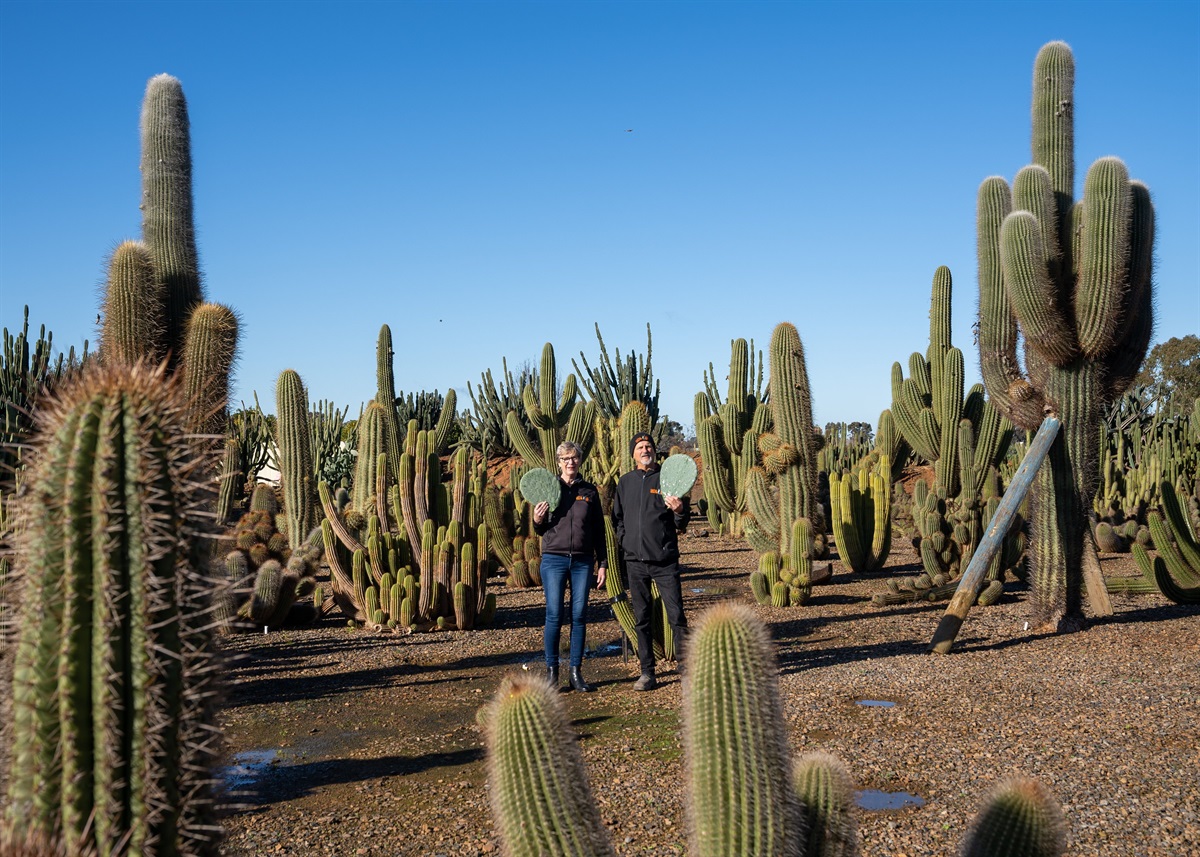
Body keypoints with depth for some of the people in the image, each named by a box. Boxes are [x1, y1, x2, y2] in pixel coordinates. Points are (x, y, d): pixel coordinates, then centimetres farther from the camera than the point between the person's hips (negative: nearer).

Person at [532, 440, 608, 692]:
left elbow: (599, 530, 12)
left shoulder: (589, 491, 8)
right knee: (554, 616, -5)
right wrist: (537, 521, -13)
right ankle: (551, 671, 4)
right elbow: (540, 530, 10)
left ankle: (576, 673, 9)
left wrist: (603, 563, 8)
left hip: (582, 561, 2)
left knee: (579, 616, 2)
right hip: (554, 558, -1)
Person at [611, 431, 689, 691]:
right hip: (635, 561, 4)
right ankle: (647, 673, 14)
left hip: (665, 560, -3)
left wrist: (679, 511, -23)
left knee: (676, 616, -5)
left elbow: (682, 523, -2)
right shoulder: (625, 482, 11)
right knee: (641, 619, 7)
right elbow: (617, 517, 22)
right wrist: (624, 539, 7)